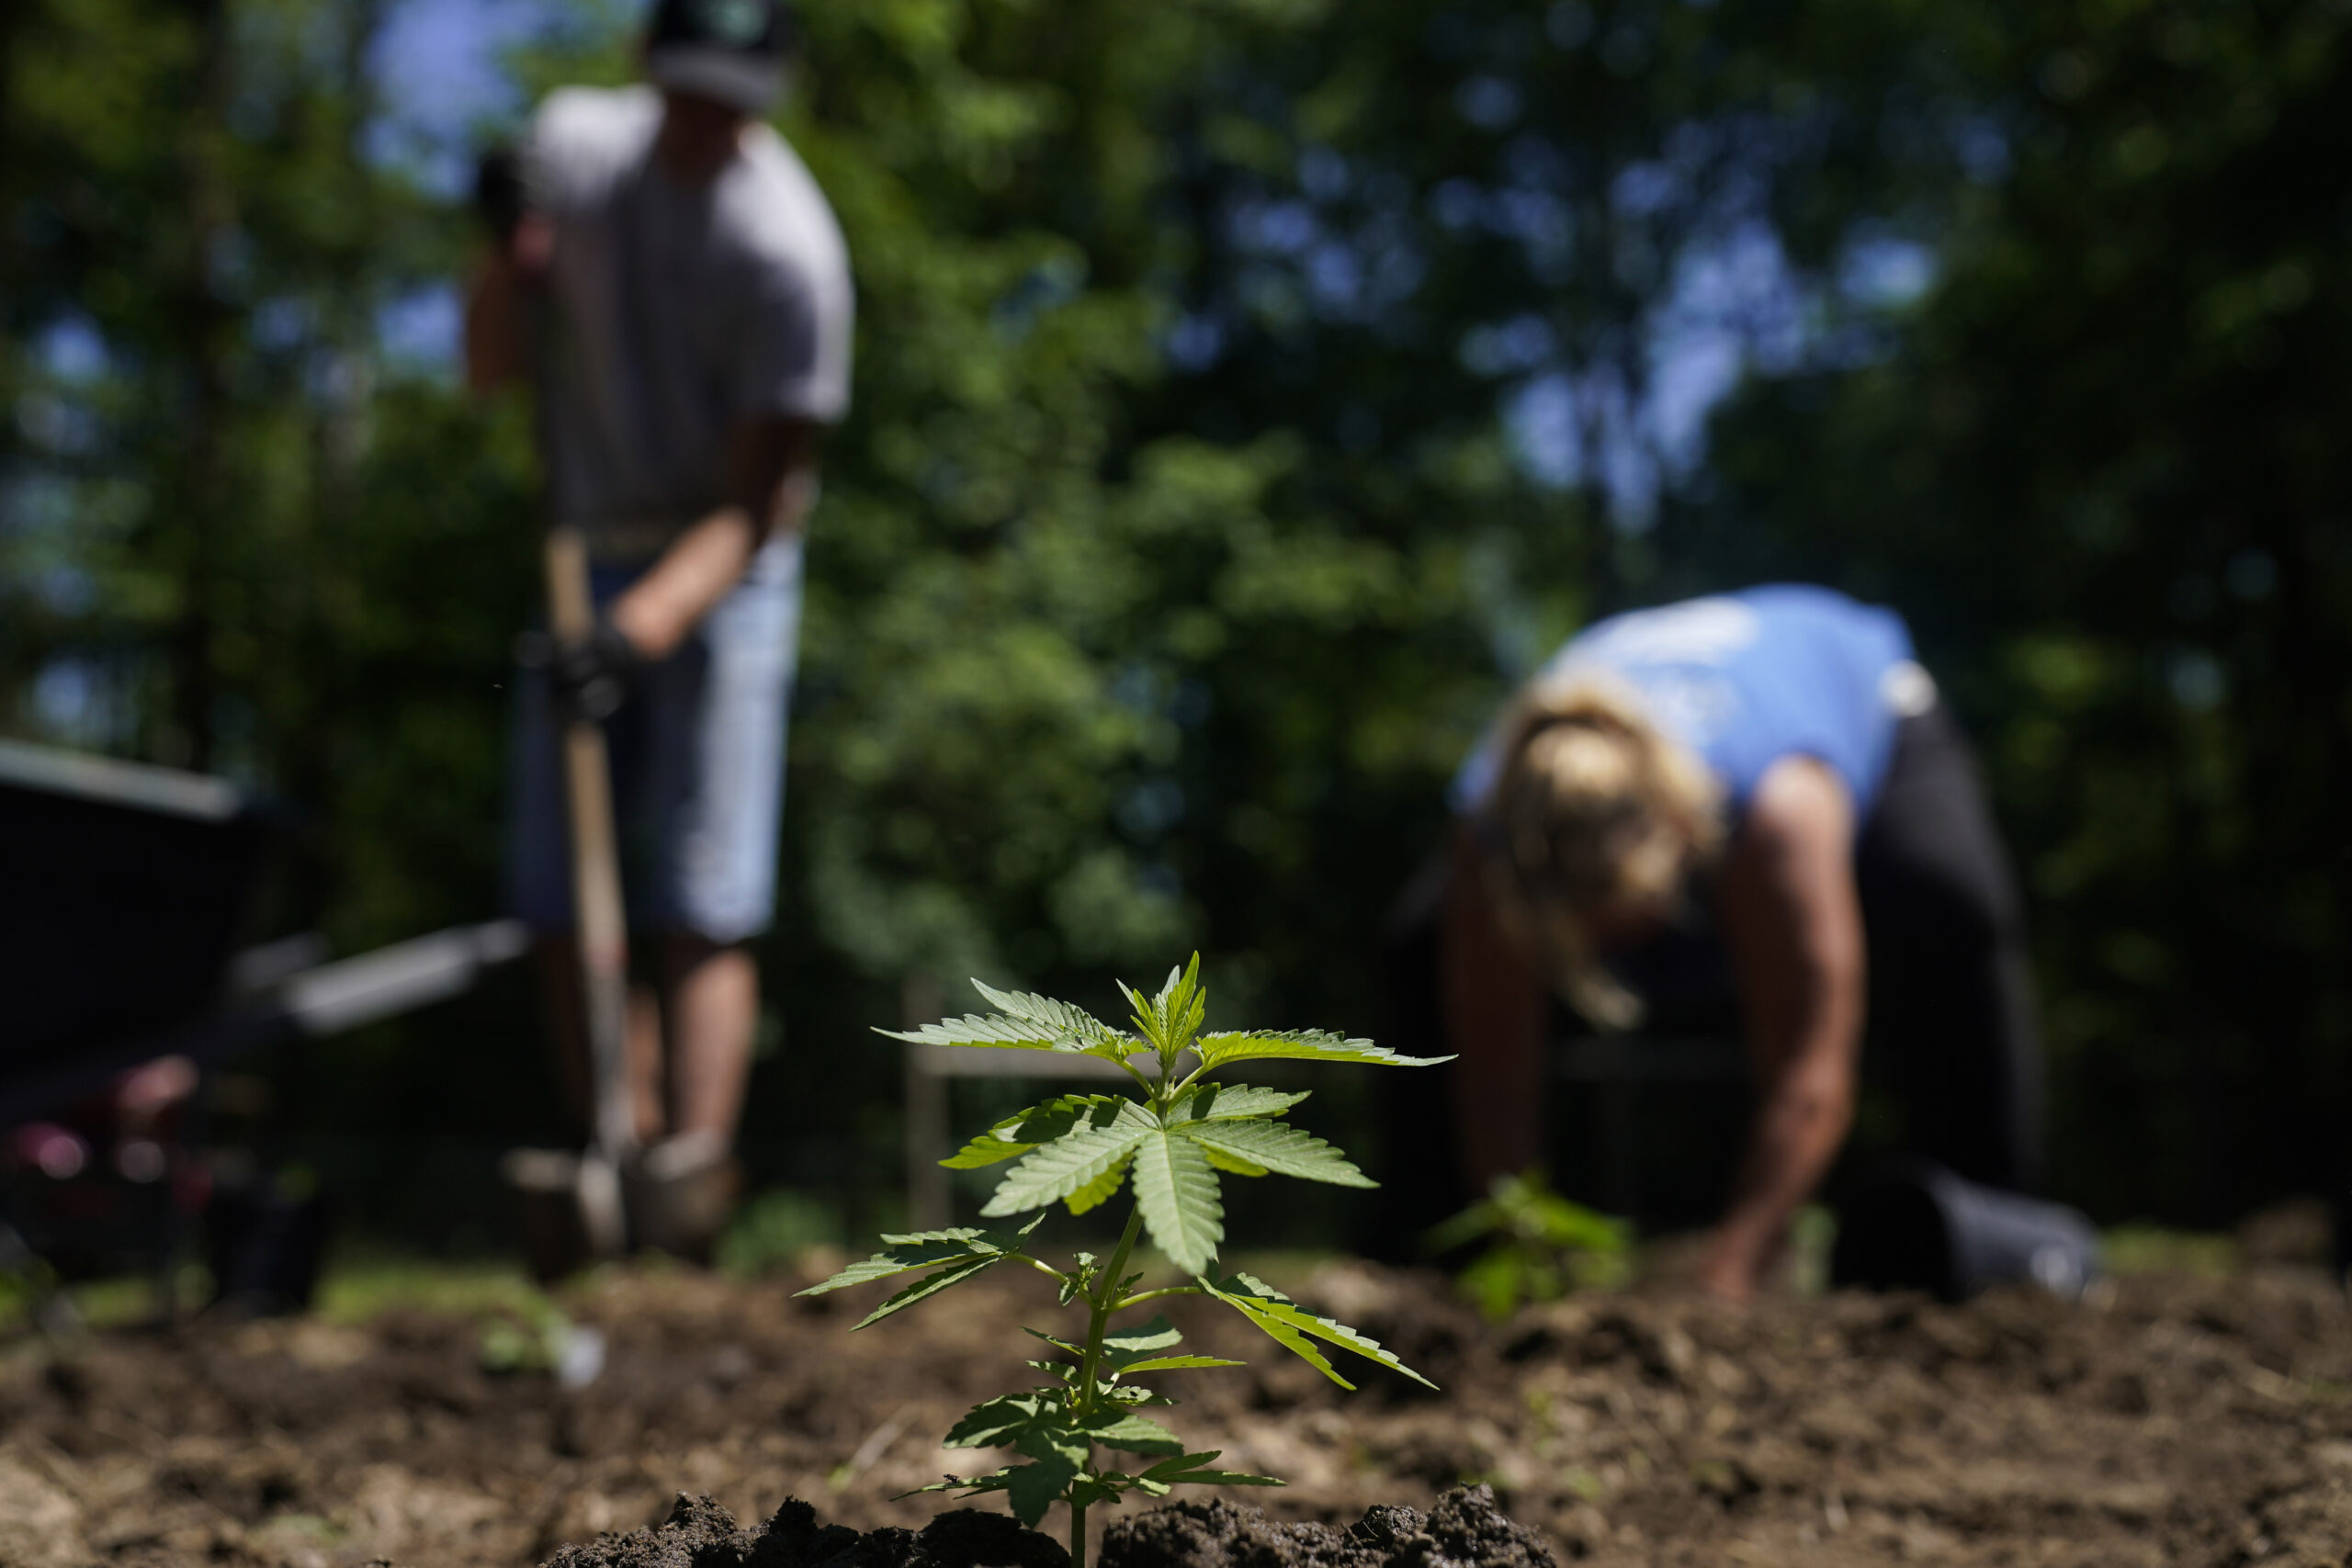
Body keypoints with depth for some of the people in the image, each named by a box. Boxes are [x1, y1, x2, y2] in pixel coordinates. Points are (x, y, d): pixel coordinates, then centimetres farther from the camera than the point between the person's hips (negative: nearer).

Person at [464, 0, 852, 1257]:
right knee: (559, 892, 2)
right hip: (582, 561, 6)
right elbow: (492, 369, 9)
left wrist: (642, 630, -32)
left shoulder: (789, 246, -18)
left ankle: (690, 1171, -16)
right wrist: (512, 261, -11)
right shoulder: (572, 140, 2)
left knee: (700, 904, -13)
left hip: (722, 576, -5)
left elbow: (756, 503, -19)